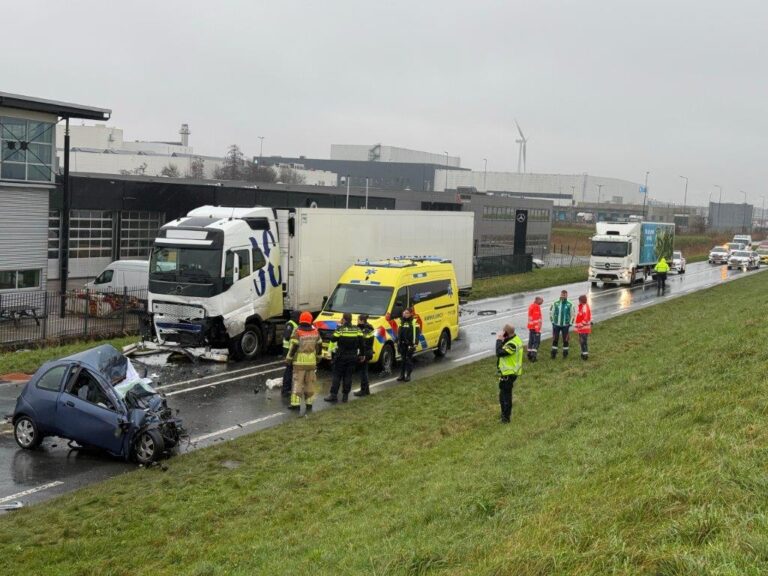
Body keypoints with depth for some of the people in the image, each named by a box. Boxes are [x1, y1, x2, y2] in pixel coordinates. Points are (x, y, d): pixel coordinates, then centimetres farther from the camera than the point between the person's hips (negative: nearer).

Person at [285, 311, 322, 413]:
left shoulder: (297, 331, -10)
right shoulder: (315, 331, 5)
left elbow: (293, 346, -13)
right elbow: (319, 345, 13)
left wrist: (288, 358, -4)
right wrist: (318, 356, 28)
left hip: (299, 361, -4)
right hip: (311, 361, 4)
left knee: (297, 382, -1)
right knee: (309, 383, 11)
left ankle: (296, 404, -4)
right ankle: (309, 403, 14)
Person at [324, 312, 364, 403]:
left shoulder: (340, 329, -11)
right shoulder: (357, 329, 1)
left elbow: (333, 339, -5)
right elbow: (361, 343, 1)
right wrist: (362, 354, 10)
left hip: (341, 356, -3)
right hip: (352, 357, 3)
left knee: (337, 376, 2)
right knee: (348, 376, 8)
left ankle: (333, 395, -1)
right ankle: (345, 395, 9)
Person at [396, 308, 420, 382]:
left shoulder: (414, 322, -7)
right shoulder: (401, 322, 12)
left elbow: (416, 335, -10)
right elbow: (399, 333, 18)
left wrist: (414, 344, -17)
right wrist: (398, 343, 13)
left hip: (409, 344, -6)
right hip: (402, 344, 6)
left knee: (409, 360, -1)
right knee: (402, 360, 9)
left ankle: (408, 376, 5)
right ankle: (402, 375, 14)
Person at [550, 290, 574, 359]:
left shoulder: (570, 305, -1)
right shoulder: (555, 304, 0)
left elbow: (572, 315, 7)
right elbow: (551, 313, 9)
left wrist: (570, 324, 3)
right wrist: (552, 322, 5)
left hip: (565, 325, 0)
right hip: (556, 325, 1)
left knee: (565, 340, 4)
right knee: (555, 339, 2)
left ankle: (565, 353, 15)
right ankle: (554, 353, 10)